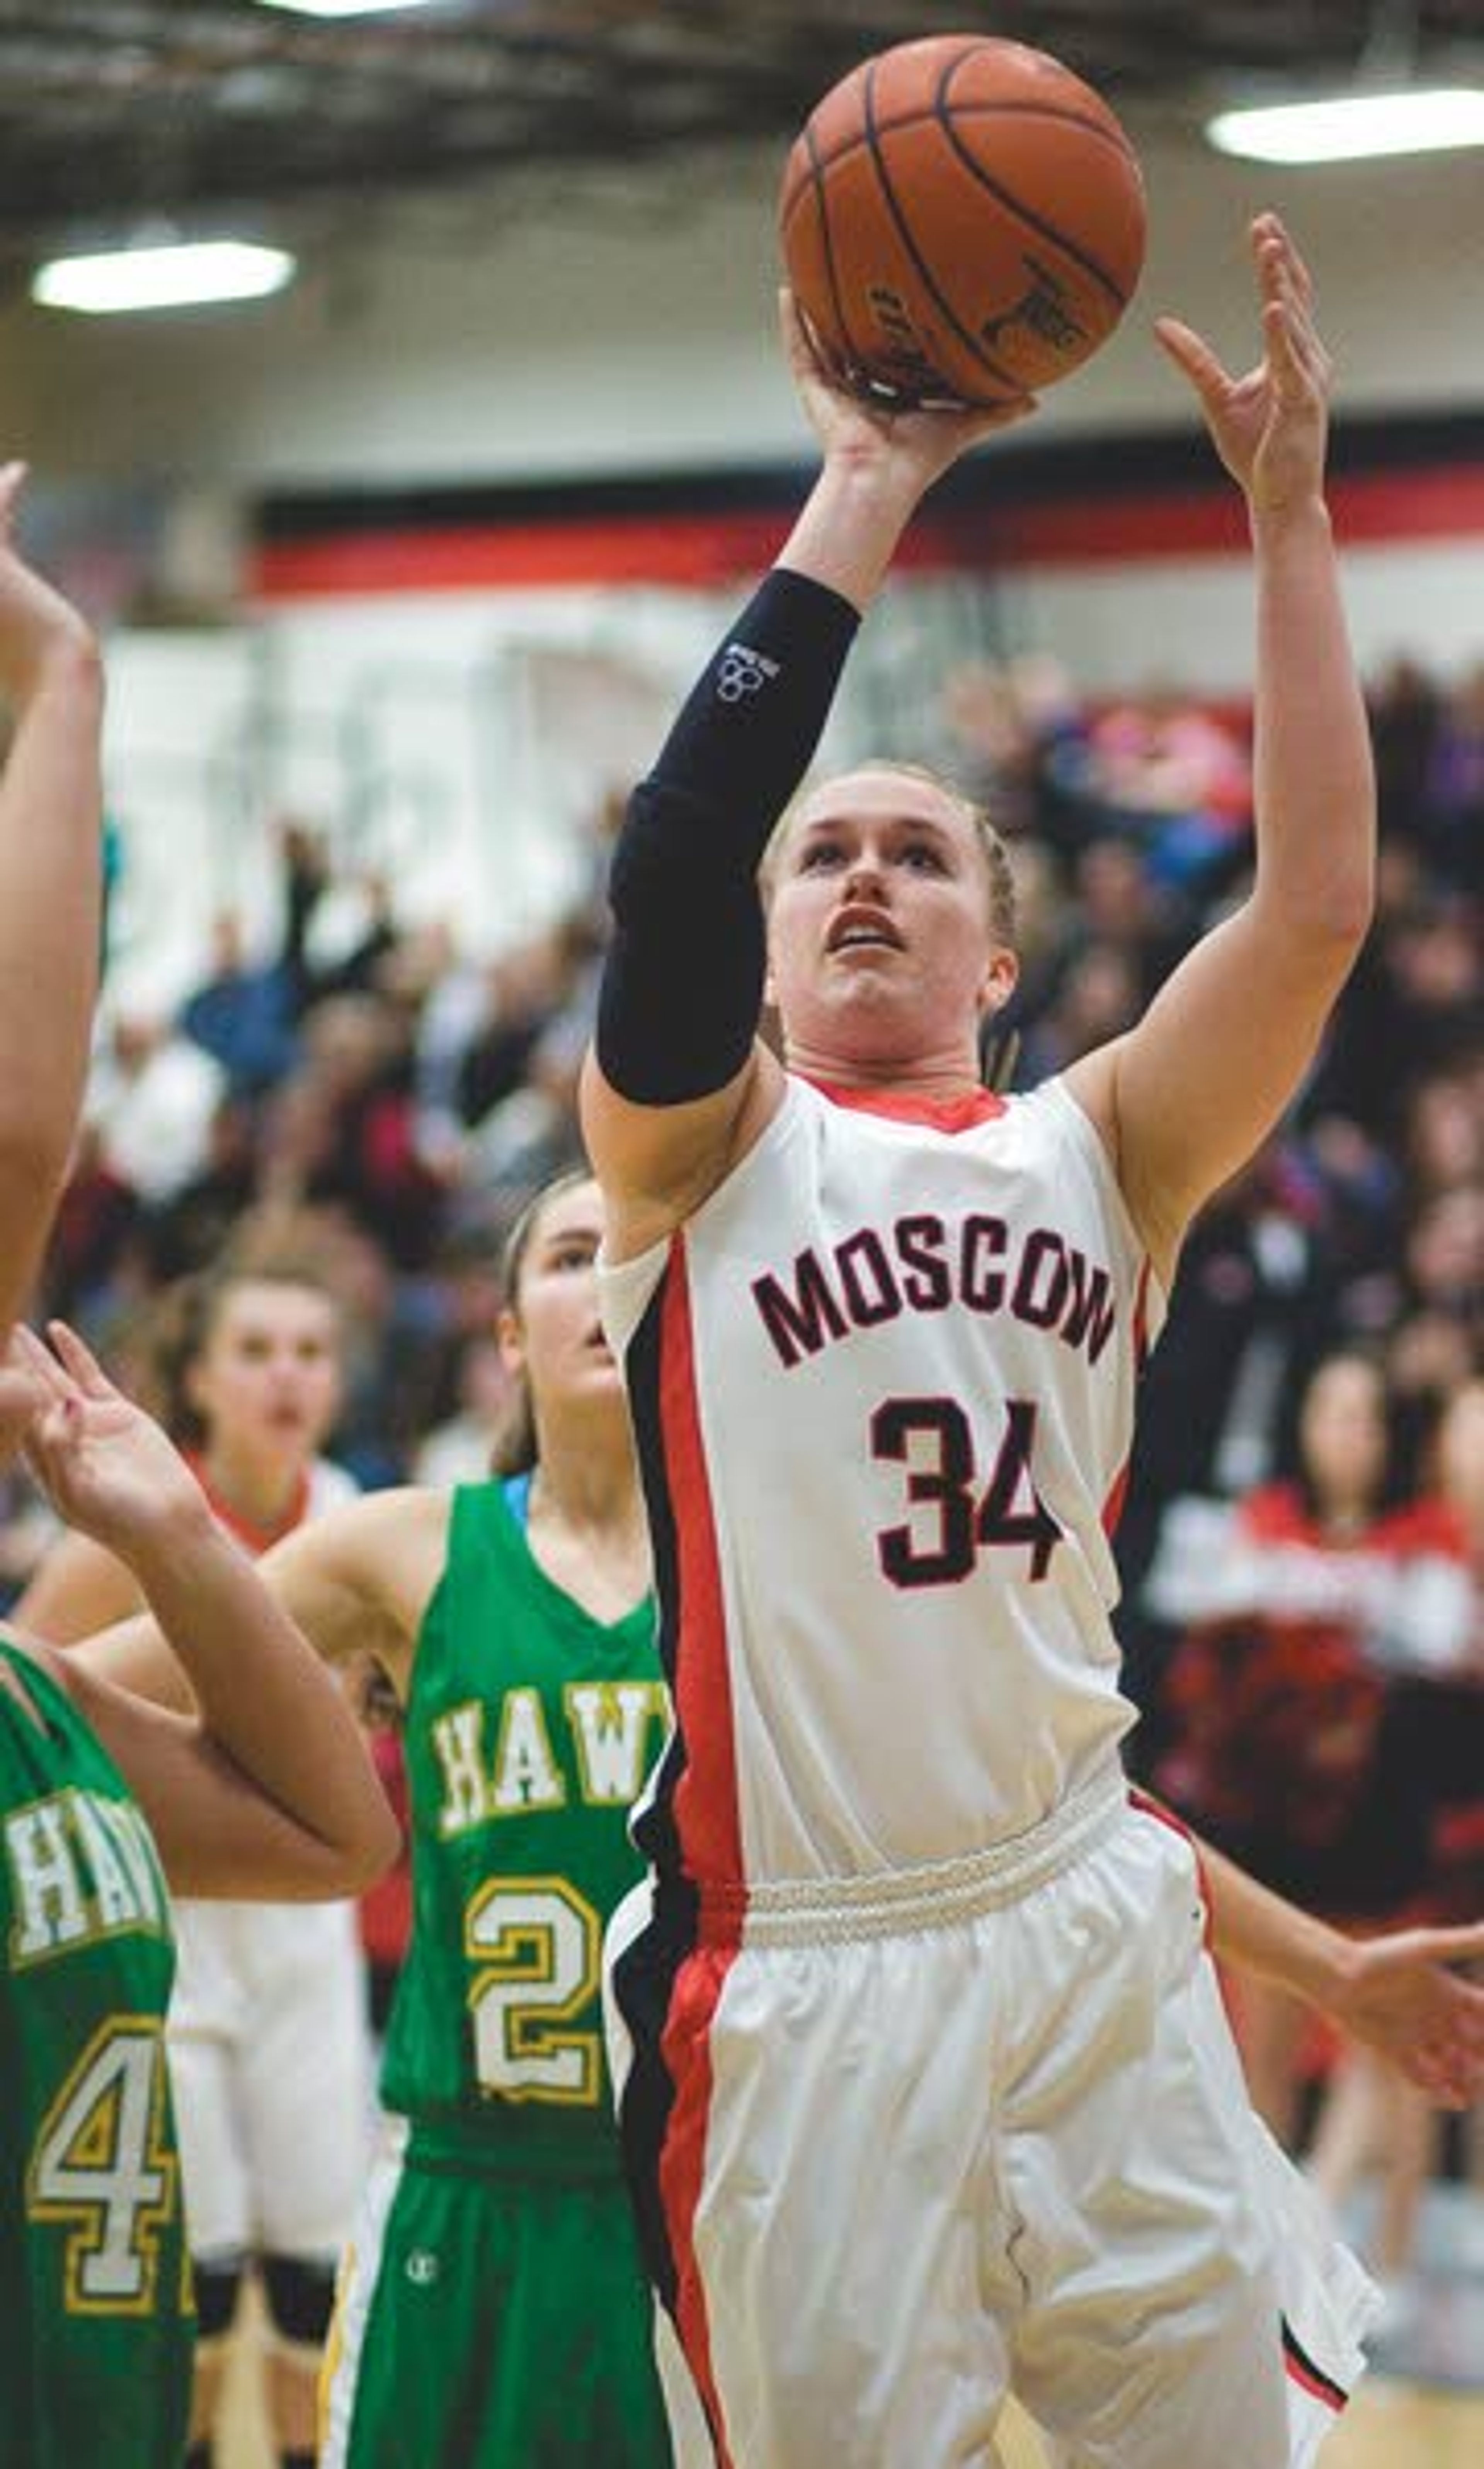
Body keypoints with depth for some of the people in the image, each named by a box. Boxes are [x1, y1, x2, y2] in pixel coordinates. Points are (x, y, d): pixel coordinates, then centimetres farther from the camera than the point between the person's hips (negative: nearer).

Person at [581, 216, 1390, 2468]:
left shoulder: (1098, 1154, 10)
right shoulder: (702, 1147, 2)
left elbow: (1316, 906, -4)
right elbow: (668, 864, -17)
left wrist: (1287, 515, -7)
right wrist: (864, 491, -16)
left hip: (1096, 1936, 3)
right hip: (802, 1970, -3)